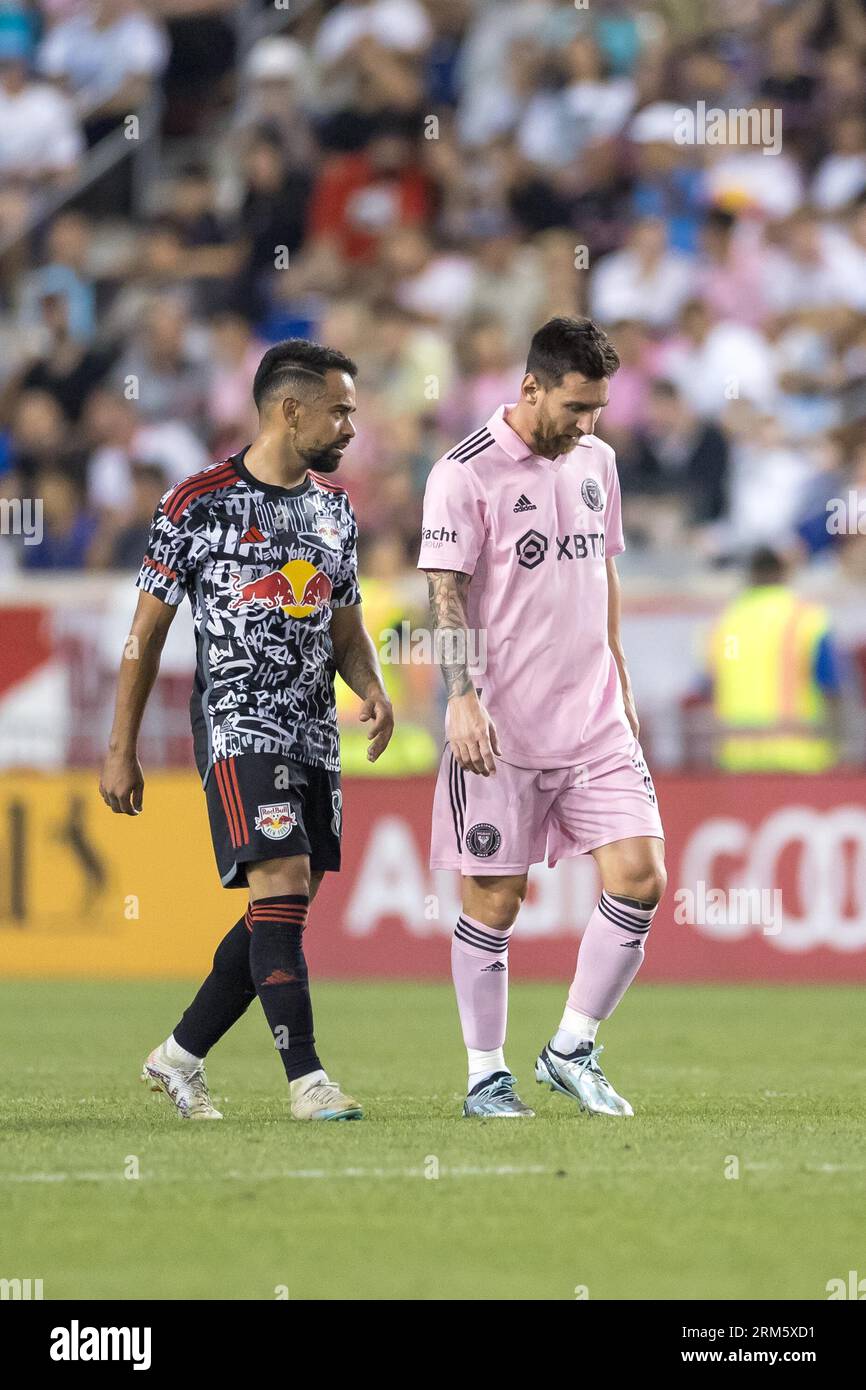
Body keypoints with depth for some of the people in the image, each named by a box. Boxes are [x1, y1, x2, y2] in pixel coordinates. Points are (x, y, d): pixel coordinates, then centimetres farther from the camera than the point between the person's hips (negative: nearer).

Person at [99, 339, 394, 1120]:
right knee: (281, 885, -18)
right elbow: (147, 631, -1)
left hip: (315, 732, 7)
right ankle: (306, 1079, -17)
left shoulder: (335, 507, 13)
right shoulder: (200, 503, -7)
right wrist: (120, 753, -1)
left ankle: (181, 1056, 20)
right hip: (238, 724, -7)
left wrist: (373, 689, -1)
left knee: (283, 910, 6)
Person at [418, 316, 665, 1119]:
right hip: (501, 729, -6)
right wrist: (463, 698, -22)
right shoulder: (465, 473, -9)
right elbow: (446, 592, -12)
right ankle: (486, 1077, 13)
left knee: (639, 877, -5)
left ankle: (571, 1050, 9)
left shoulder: (596, 461, 11)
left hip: (594, 722, 6)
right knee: (493, 902, 0)